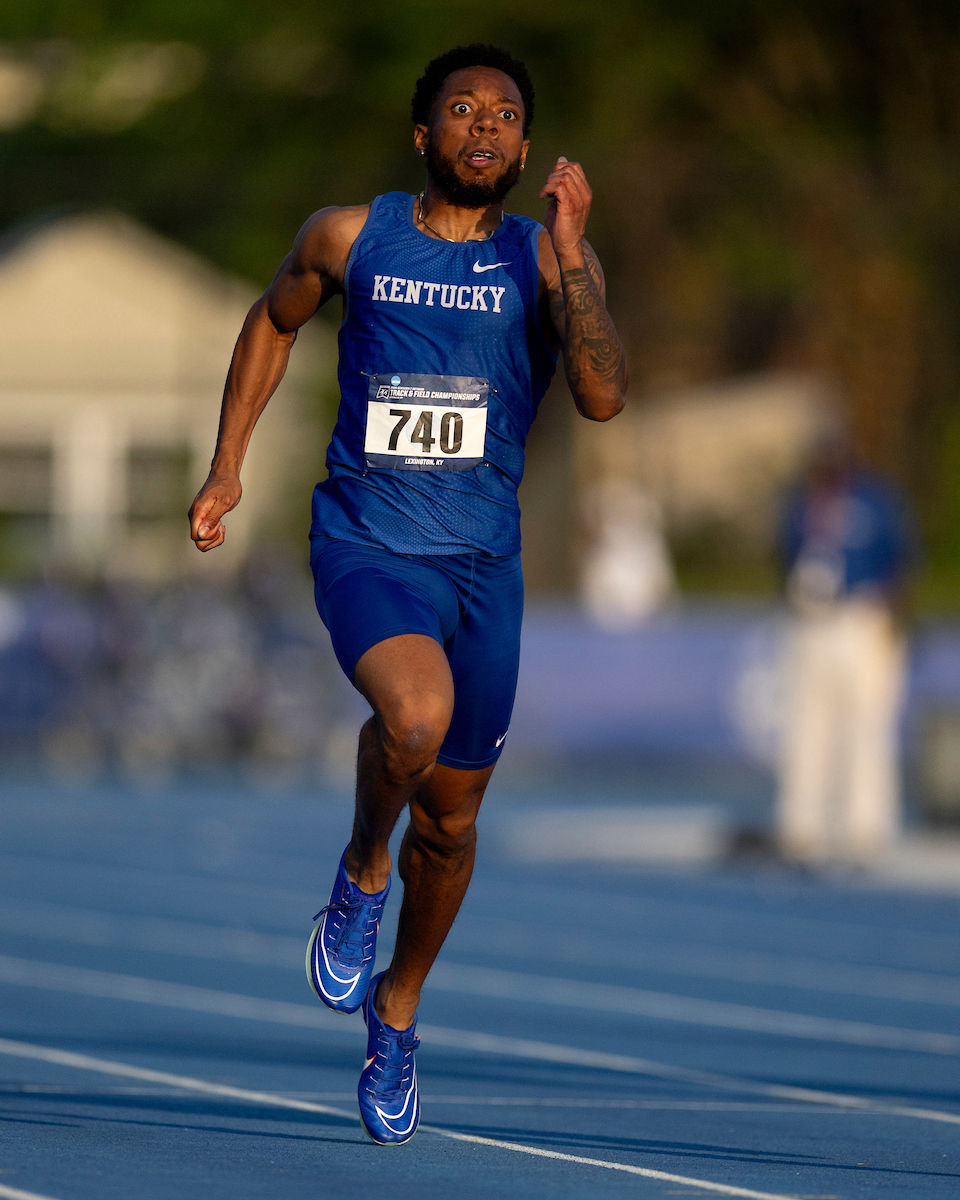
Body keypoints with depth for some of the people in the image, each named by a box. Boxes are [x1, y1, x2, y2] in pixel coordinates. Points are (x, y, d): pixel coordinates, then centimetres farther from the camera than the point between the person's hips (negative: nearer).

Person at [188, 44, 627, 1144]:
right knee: (416, 712, -33)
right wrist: (226, 468, 17)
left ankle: (397, 1010, 38)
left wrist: (569, 247, -22)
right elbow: (273, 322, 20)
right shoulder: (349, 237, 0)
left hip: (483, 560, 2)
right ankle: (362, 875, -2)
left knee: (450, 819, 12)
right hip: (366, 545, -2)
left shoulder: (545, 258, -2)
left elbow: (603, 397, -16)